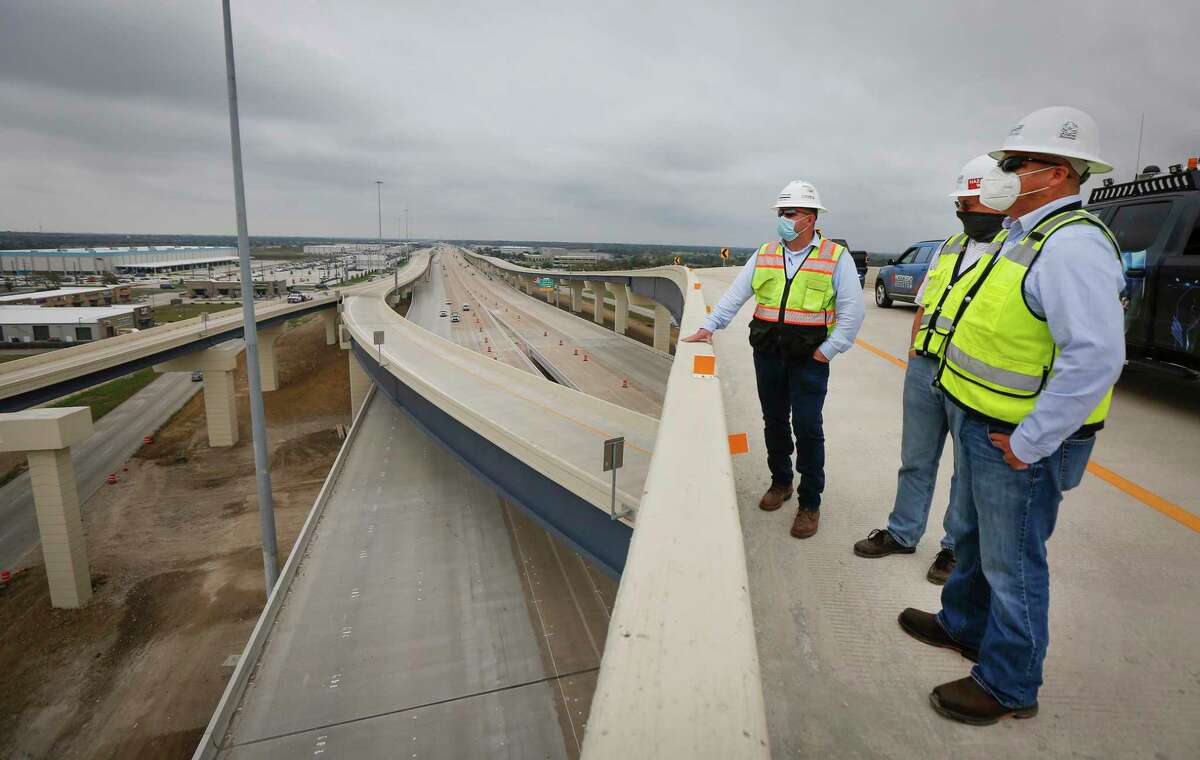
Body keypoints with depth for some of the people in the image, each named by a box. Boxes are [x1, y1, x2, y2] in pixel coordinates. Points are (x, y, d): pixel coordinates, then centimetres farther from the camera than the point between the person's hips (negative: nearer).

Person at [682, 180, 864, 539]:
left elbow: (852, 308, -5)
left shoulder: (836, 256, -3)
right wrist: (709, 326, -2)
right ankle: (780, 482, 32)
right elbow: (735, 294, 7)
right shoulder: (765, 254, 8)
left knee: (807, 428, -2)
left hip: (809, 358, -4)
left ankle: (809, 502, 11)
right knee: (774, 421, 13)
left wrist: (829, 349, -11)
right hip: (767, 354, 4)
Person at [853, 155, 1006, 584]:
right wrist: (914, 356, 10)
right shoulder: (948, 248, 13)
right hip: (923, 369, 6)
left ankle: (957, 548, 25)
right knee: (916, 460, 16)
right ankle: (902, 534, 30)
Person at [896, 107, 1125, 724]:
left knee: (1012, 561, 6)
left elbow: (1095, 356, -30)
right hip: (982, 423, 10)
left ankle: (1009, 685, 26)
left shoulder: (1071, 244, -22)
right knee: (974, 536, 25)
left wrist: (1028, 443, -24)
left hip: (1021, 440, -10)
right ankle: (965, 624, 47)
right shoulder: (1020, 234, 10)